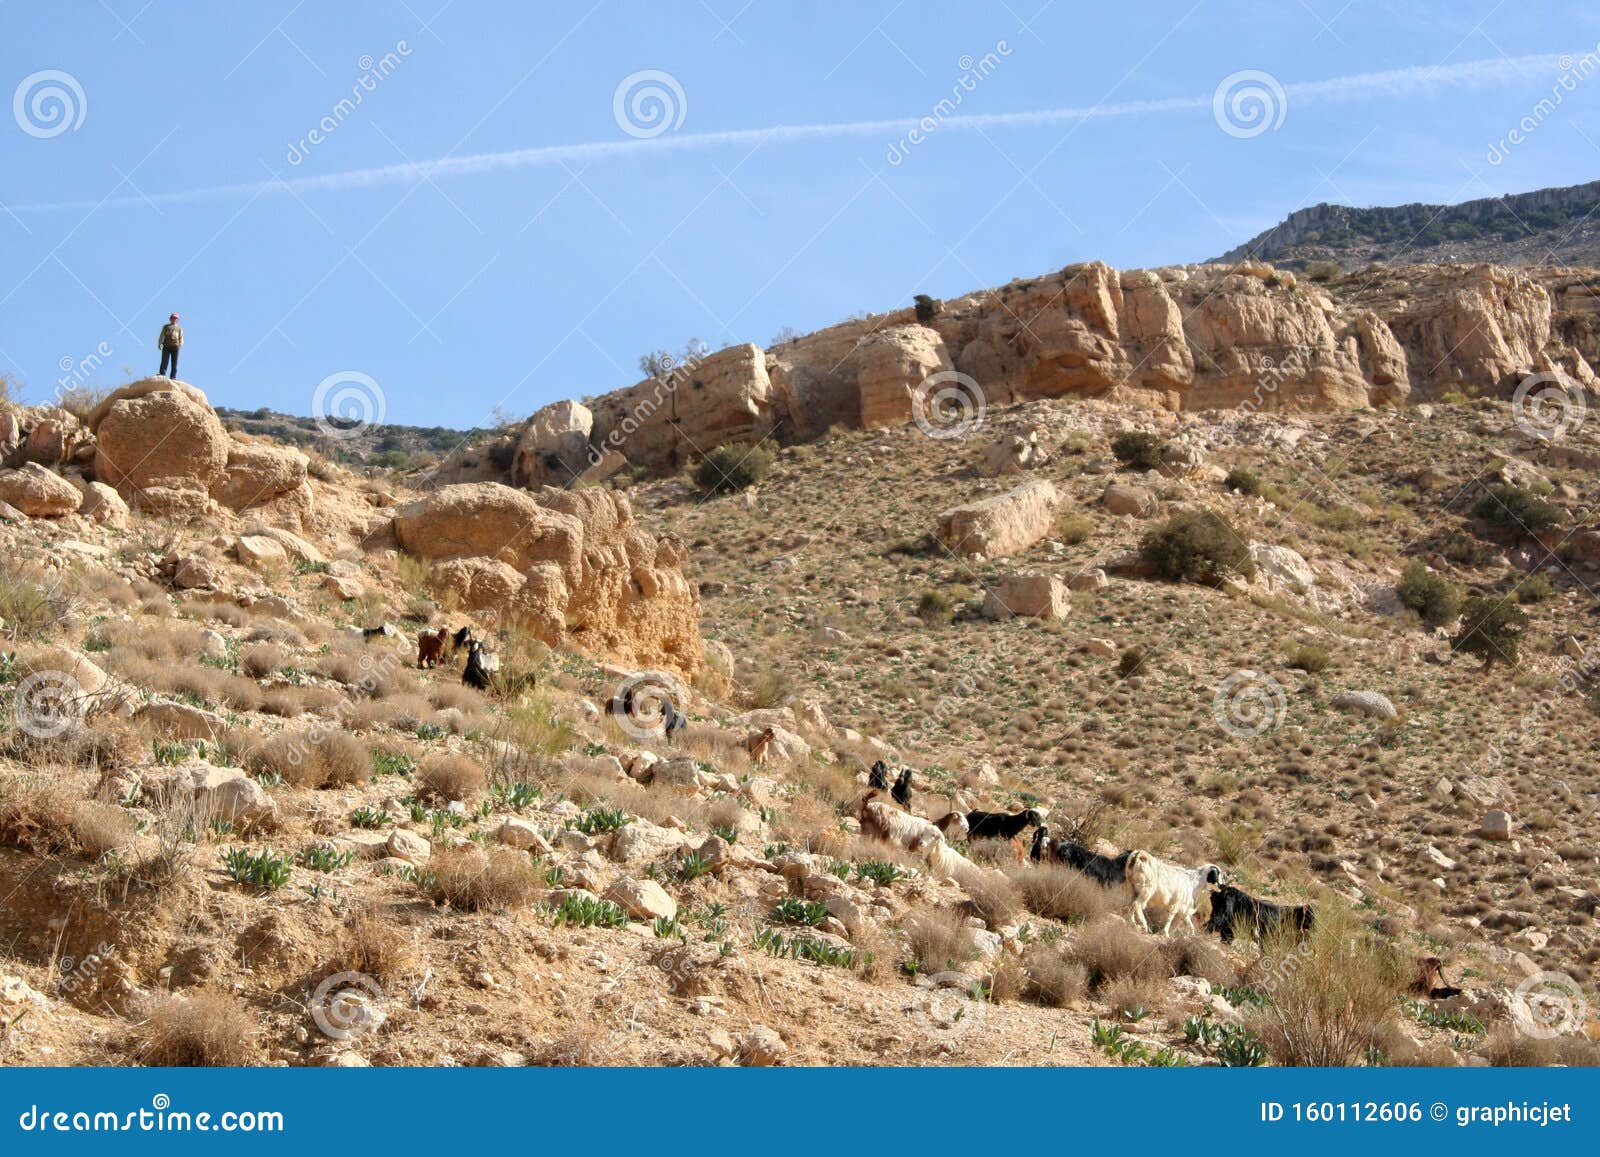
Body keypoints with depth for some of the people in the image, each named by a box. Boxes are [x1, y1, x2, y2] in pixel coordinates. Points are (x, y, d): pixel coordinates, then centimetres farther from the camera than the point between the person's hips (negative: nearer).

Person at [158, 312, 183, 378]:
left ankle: (173, 377, -5)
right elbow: (162, 335, 12)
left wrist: (180, 344, -5)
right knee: (165, 361, -10)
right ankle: (162, 376, -14)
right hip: (166, 346, -1)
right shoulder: (166, 327, 22)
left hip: (175, 346, 1)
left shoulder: (179, 328, 24)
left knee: (174, 363, -4)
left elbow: (181, 338, 15)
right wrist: (160, 343, -3)